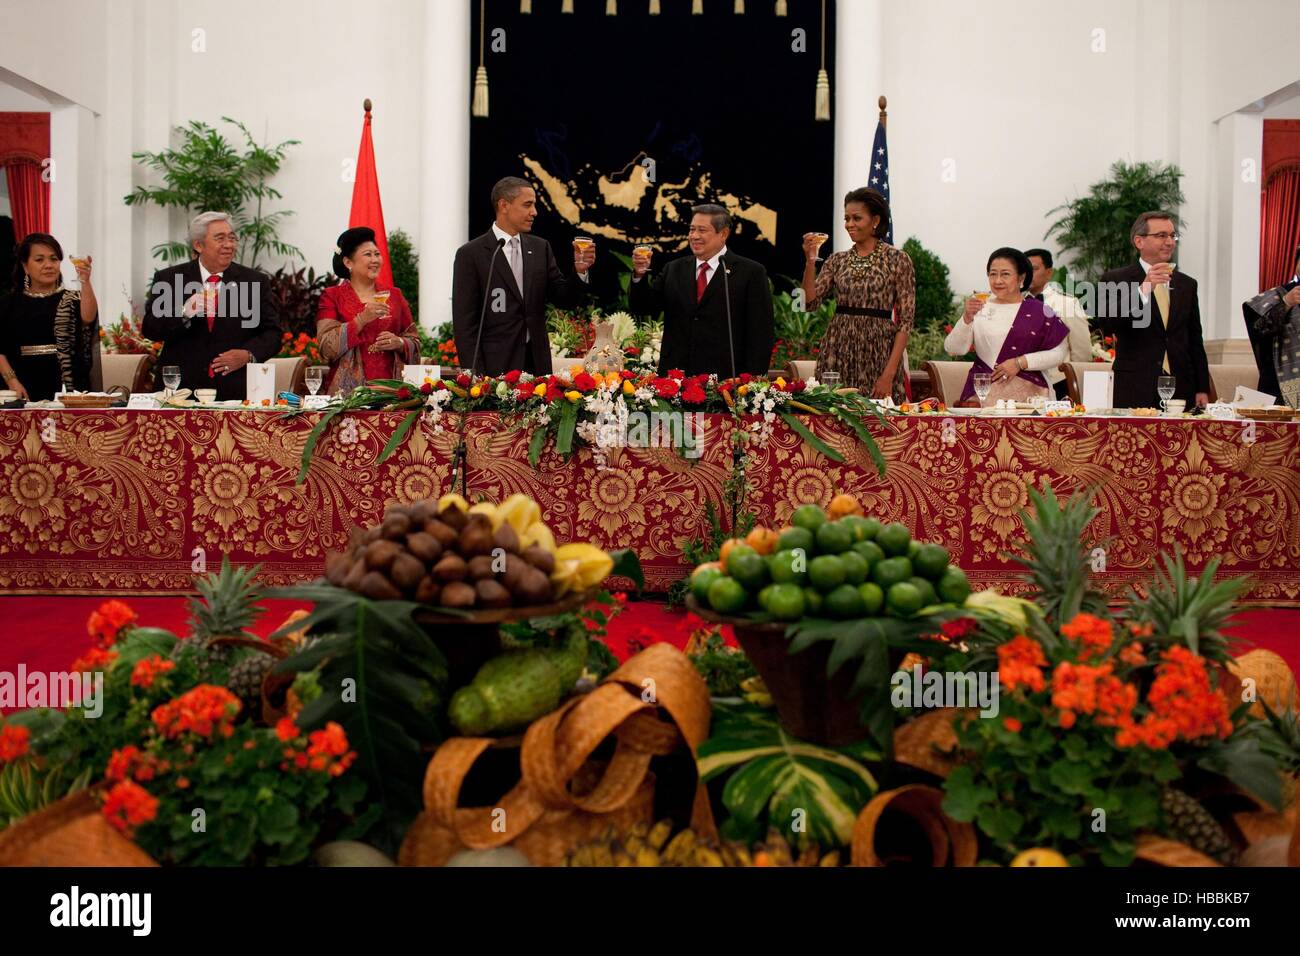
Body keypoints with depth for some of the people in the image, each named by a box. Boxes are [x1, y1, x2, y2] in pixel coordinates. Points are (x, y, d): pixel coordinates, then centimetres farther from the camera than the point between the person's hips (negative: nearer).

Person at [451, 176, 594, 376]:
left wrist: (579, 270, -9)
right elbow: (464, 323, -7)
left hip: (537, 364, 4)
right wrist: (476, 376, -13)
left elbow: (565, 299, 9)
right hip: (495, 367, -4)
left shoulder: (540, 248, 9)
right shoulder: (470, 254, -5)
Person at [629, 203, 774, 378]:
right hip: (674, 376, 3)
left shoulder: (751, 272, -1)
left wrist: (752, 382, -11)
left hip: (725, 379, -3)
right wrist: (640, 274, -8)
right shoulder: (674, 269, 12)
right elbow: (641, 308, 10)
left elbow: (762, 332, -4)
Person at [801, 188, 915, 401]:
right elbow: (810, 302, 1)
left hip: (878, 353, -3)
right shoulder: (837, 260, 10)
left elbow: (905, 321, -5)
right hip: (837, 352, 3)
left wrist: (889, 373, -13)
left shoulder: (897, 260, -2)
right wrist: (810, 261, -10)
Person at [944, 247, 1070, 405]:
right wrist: (967, 317, -14)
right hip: (981, 393, 1)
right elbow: (952, 349, 0)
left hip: (1027, 394, -1)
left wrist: (1020, 363, -5)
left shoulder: (1039, 311, 8)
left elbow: (1058, 353, 5)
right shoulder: (980, 309, 10)